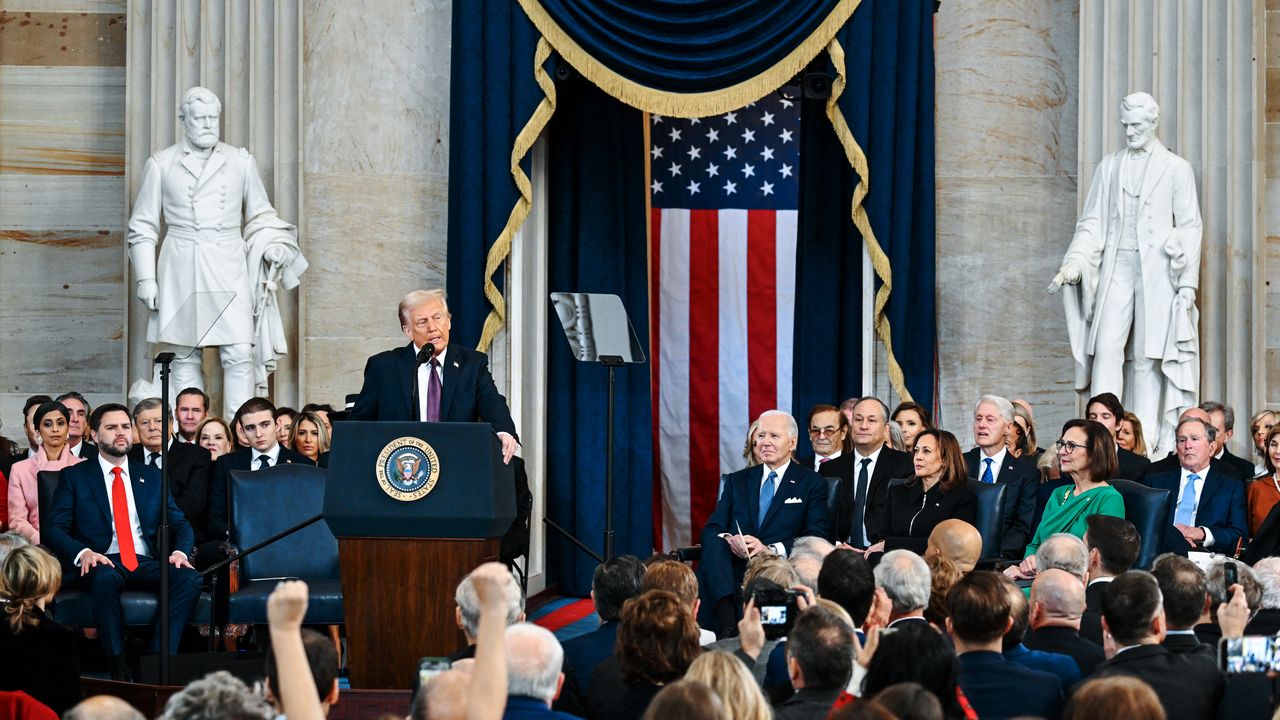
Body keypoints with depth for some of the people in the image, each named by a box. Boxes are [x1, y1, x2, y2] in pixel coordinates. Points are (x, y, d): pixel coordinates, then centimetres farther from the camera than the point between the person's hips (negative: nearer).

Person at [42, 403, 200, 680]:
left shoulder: (151, 477, 21)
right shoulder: (75, 476, 11)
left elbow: (179, 523, 16)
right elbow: (54, 528, 0)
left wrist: (180, 551, -8)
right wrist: (83, 553, -20)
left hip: (146, 563, 3)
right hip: (103, 563, -3)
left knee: (189, 579, -28)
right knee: (105, 579, -40)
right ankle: (118, 666, -29)